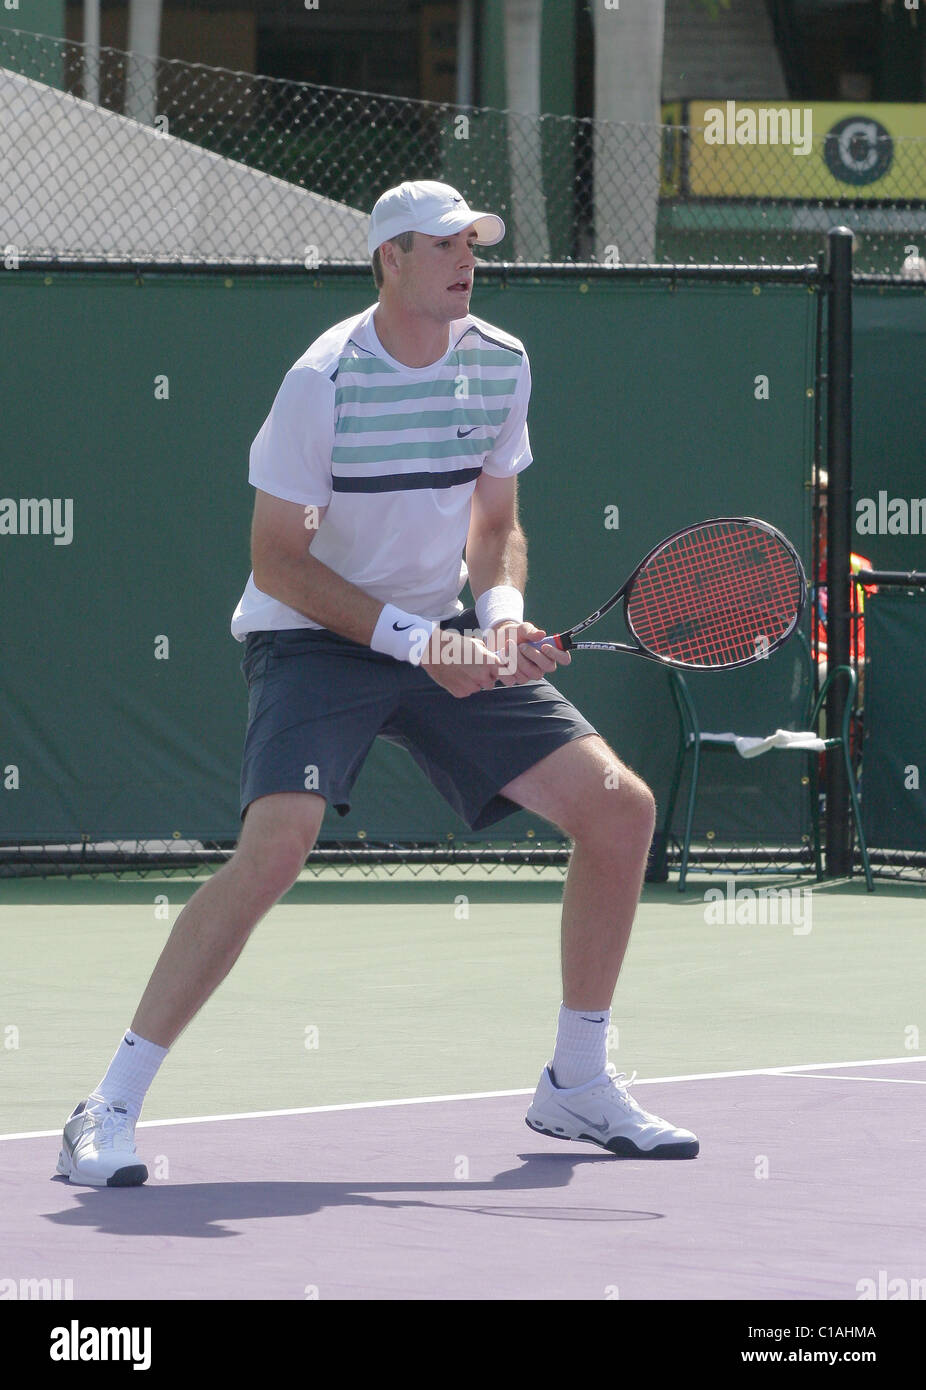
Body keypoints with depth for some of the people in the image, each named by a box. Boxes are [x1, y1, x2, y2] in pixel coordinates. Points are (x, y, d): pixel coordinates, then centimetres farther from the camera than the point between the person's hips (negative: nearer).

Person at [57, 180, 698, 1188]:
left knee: (619, 808, -3)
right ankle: (109, 1112, -21)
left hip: (447, 641, 6)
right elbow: (278, 562, -15)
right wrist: (415, 641, -22)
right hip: (312, 643, -6)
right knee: (275, 847, -29)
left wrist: (501, 610, -10)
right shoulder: (324, 380, -18)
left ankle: (576, 1087, 14)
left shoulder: (501, 364, 1)